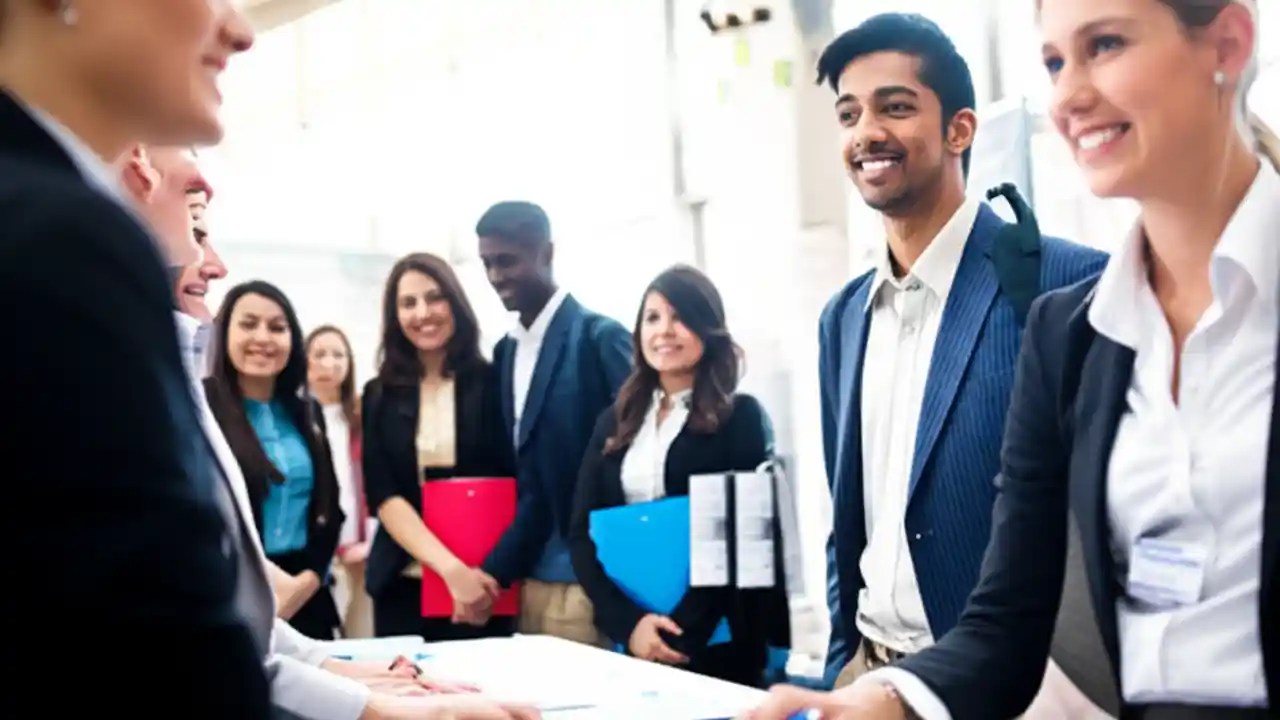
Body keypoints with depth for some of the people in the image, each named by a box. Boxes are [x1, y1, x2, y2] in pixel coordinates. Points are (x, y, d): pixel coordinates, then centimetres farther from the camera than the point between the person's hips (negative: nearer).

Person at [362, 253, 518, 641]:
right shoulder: (380, 395, 4)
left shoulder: (492, 382, -1)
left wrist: (494, 572, -13)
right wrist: (451, 567, -18)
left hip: (483, 585, -1)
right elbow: (383, 496, -5)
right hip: (403, 586, 2)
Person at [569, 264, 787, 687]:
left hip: (716, 639, -3)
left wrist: (683, 632, -17)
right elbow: (582, 533, 4)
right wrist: (628, 622, -11)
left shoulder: (740, 416, -1)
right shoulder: (615, 421, 9)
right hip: (626, 637, 3)